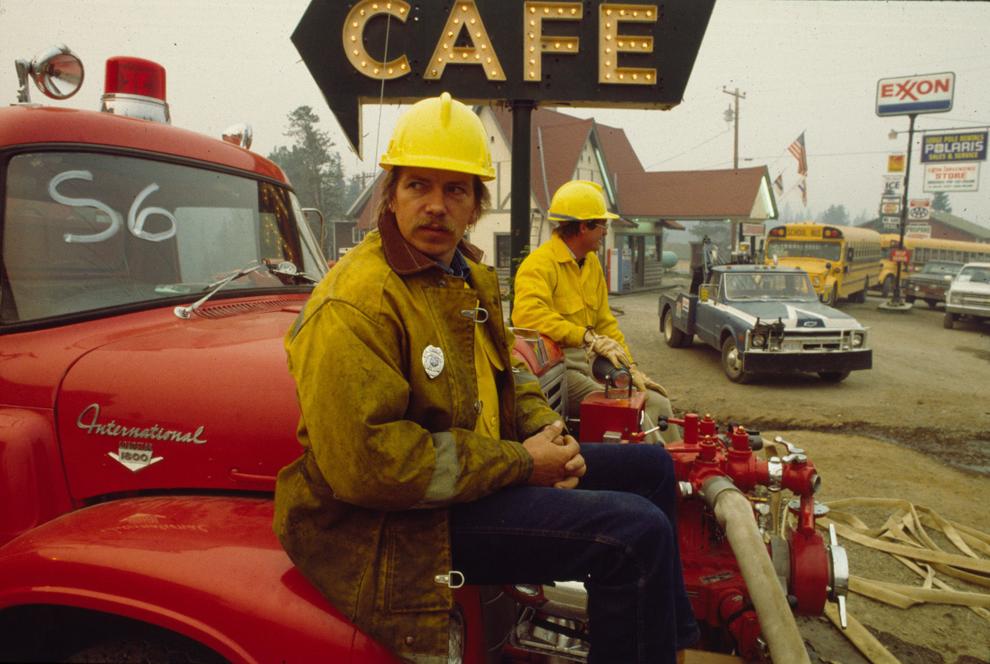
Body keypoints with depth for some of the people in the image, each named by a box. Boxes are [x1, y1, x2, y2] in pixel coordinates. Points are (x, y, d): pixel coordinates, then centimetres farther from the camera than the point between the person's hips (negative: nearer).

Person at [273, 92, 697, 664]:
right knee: (635, 533, -23)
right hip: (401, 521, -10)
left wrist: (546, 430, 0)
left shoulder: (470, 275, 9)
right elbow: (362, 460, -29)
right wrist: (519, 463, -23)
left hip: (486, 464, 10)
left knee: (650, 466, 15)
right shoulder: (354, 305, -23)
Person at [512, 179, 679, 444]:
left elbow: (605, 322, 20)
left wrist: (631, 367, 13)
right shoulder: (541, 263, -14)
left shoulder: (592, 263, 16)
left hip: (591, 365, 9)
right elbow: (528, 314, -33)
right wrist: (588, 337, -35)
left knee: (658, 404, 0)